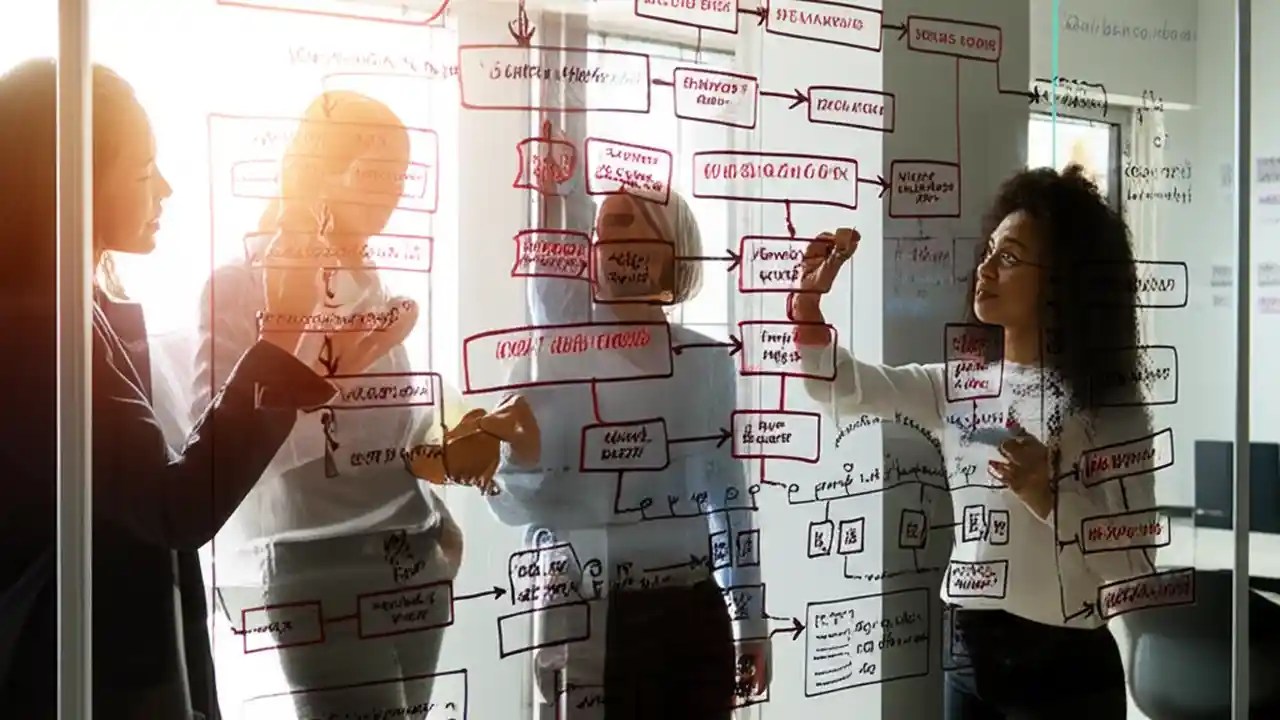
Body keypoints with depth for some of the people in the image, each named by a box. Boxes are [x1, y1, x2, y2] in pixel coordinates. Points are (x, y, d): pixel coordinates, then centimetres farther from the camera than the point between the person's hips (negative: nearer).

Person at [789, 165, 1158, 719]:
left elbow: (1133, 564, -12)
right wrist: (809, 300, -11)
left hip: (1063, 665, -5)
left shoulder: (1107, 404, -9)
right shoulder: (960, 384, 6)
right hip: (970, 654, 5)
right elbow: (842, 388, 2)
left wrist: (1048, 497, -25)